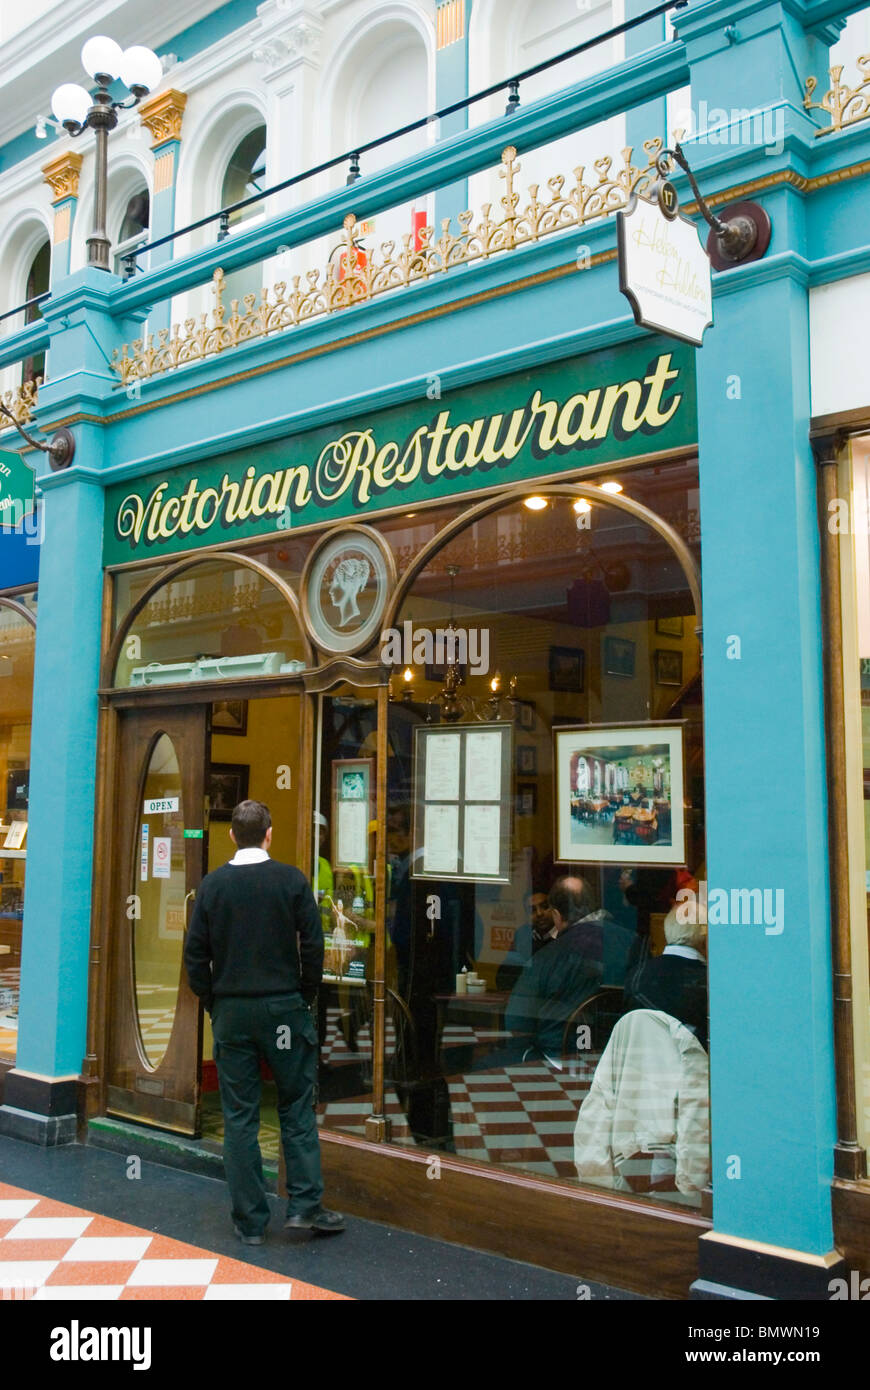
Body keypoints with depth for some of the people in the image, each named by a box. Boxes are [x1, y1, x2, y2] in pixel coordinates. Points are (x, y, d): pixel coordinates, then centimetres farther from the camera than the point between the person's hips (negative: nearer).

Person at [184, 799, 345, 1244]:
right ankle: (304, 1207, 9)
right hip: (283, 1007, -1)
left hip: (231, 1011, 2)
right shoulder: (291, 880, -5)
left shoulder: (212, 884, 0)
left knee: (239, 1115, 7)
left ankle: (249, 1221, 12)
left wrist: (213, 1004, 11)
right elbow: (313, 946, -5)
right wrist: (305, 997, 7)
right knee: (296, 1107, 10)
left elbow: (195, 954, 1)